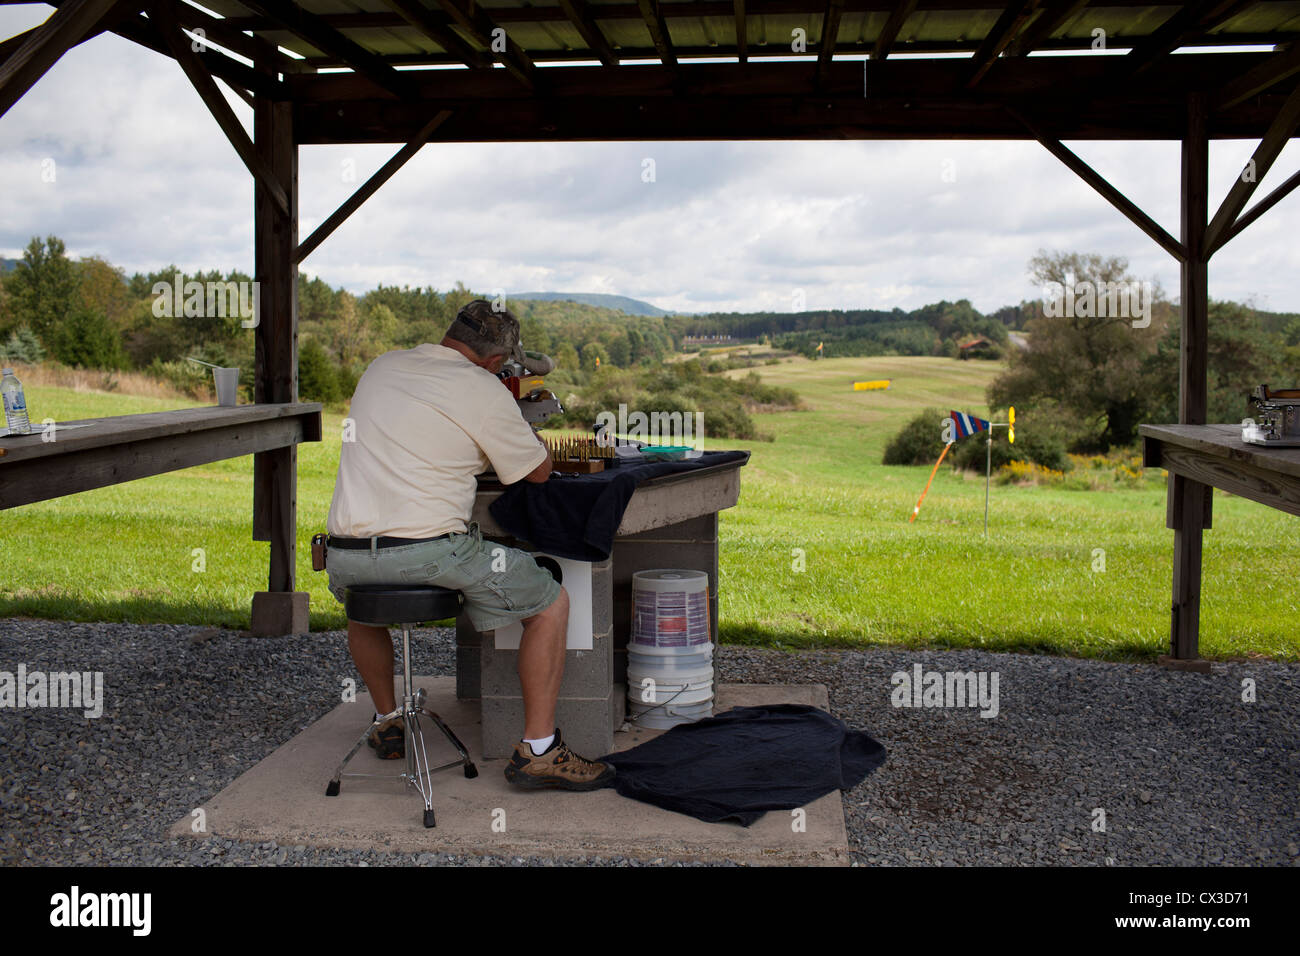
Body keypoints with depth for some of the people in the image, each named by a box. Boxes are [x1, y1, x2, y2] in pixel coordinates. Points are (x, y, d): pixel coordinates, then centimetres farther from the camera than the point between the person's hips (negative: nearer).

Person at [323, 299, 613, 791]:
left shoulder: (382, 367, 15)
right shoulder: (485, 391, -4)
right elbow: (538, 470, 7)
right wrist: (523, 425, 26)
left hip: (346, 557, 6)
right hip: (429, 553, -6)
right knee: (551, 604, 10)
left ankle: (388, 723, 42)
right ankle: (537, 749, 9)